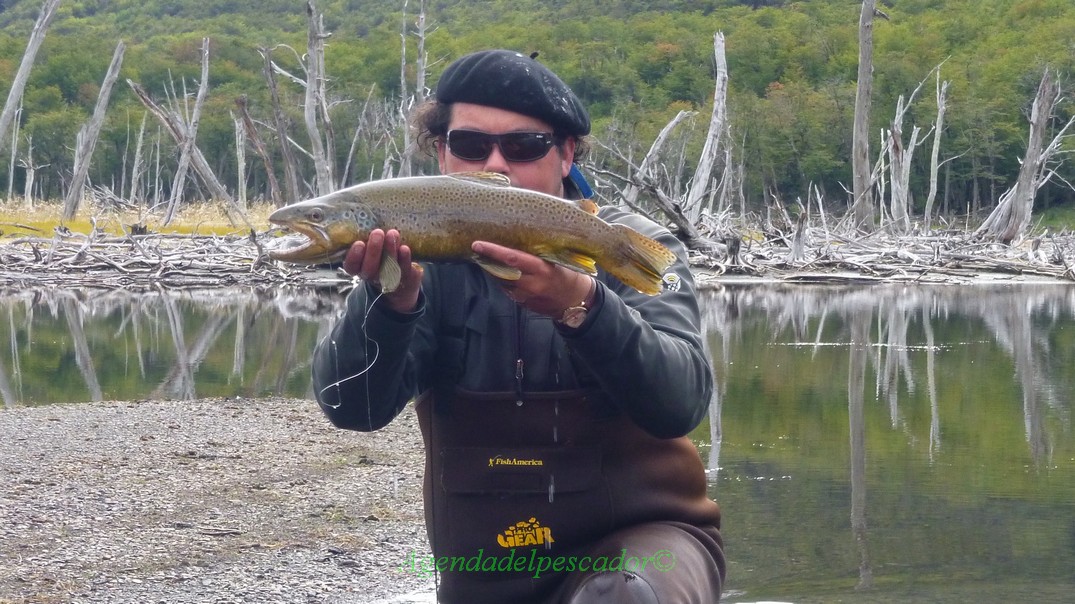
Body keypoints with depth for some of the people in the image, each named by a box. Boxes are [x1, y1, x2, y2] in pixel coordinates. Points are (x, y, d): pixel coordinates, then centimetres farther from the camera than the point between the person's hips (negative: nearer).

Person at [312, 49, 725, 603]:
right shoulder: (426, 256, -3)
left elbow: (679, 403, -25)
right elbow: (352, 407, -18)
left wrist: (579, 304, -41)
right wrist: (389, 299, -37)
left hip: (638, 538, -2)